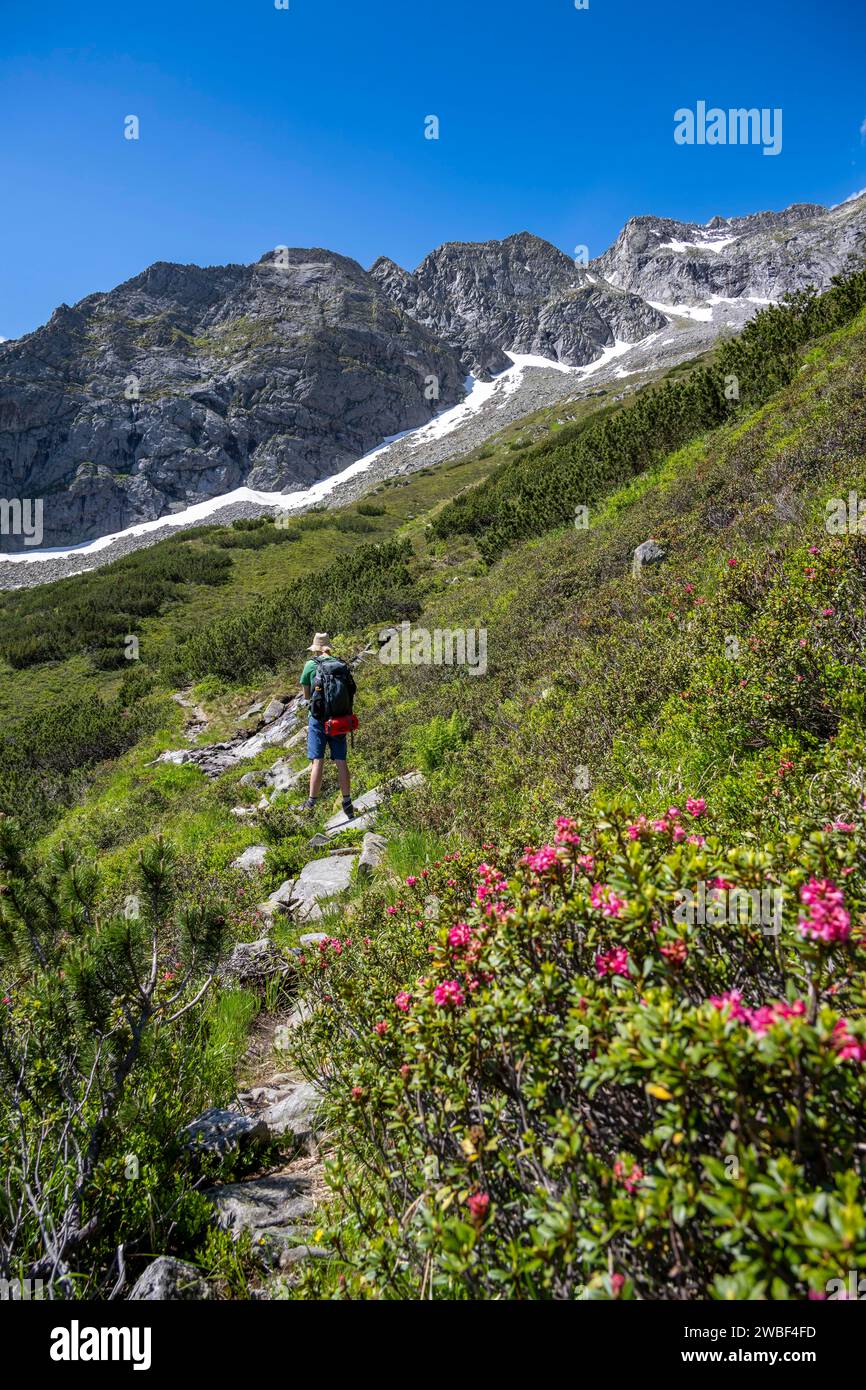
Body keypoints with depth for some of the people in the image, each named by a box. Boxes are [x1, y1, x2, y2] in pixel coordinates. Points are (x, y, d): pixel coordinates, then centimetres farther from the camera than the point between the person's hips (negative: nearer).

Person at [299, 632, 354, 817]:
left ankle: (311, 803, 0)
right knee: (341, 761, 7)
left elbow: (306, 695, 5)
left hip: (318, 718, -3)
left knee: (317, 762, -2)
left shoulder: (311, 665, -3)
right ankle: (347, 802, 11)